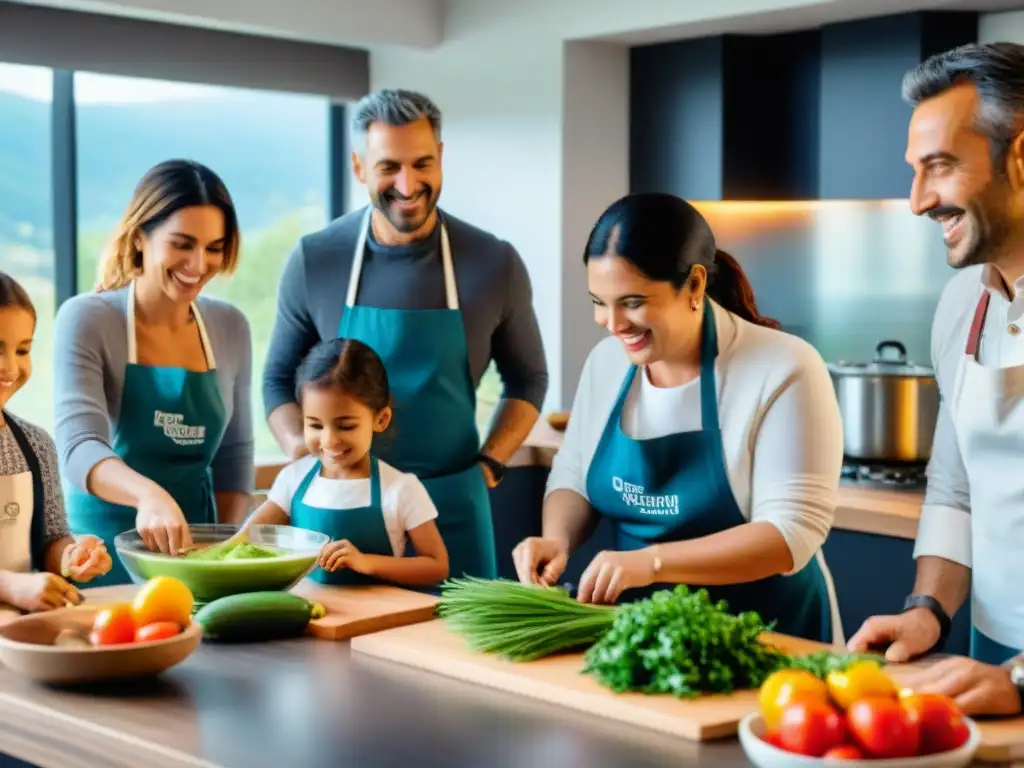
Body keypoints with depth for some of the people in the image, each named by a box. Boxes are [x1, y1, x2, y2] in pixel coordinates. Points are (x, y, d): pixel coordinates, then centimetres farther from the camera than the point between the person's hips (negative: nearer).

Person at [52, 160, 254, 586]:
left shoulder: (231, 327, 6)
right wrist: (149, 494, -36)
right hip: (107, 551, -3)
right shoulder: (87, 319, -7)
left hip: (192, 548, 3)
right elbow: (78, 446, -19)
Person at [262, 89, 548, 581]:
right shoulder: (314, 261, -3)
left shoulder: (495, 263, -3)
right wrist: (307, 458, -8)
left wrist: (489, 465, -3)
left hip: (451, 506, 0)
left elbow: (527, 379, 9)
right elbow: (279, 378, 8)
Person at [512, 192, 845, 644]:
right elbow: (572, 476, 14)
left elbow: (791, 534, -20)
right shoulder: (606, 361, 2)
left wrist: (652, 562, -29)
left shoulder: (782, 370, -15)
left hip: (766, 639, -2)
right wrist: (558, 540, -8)